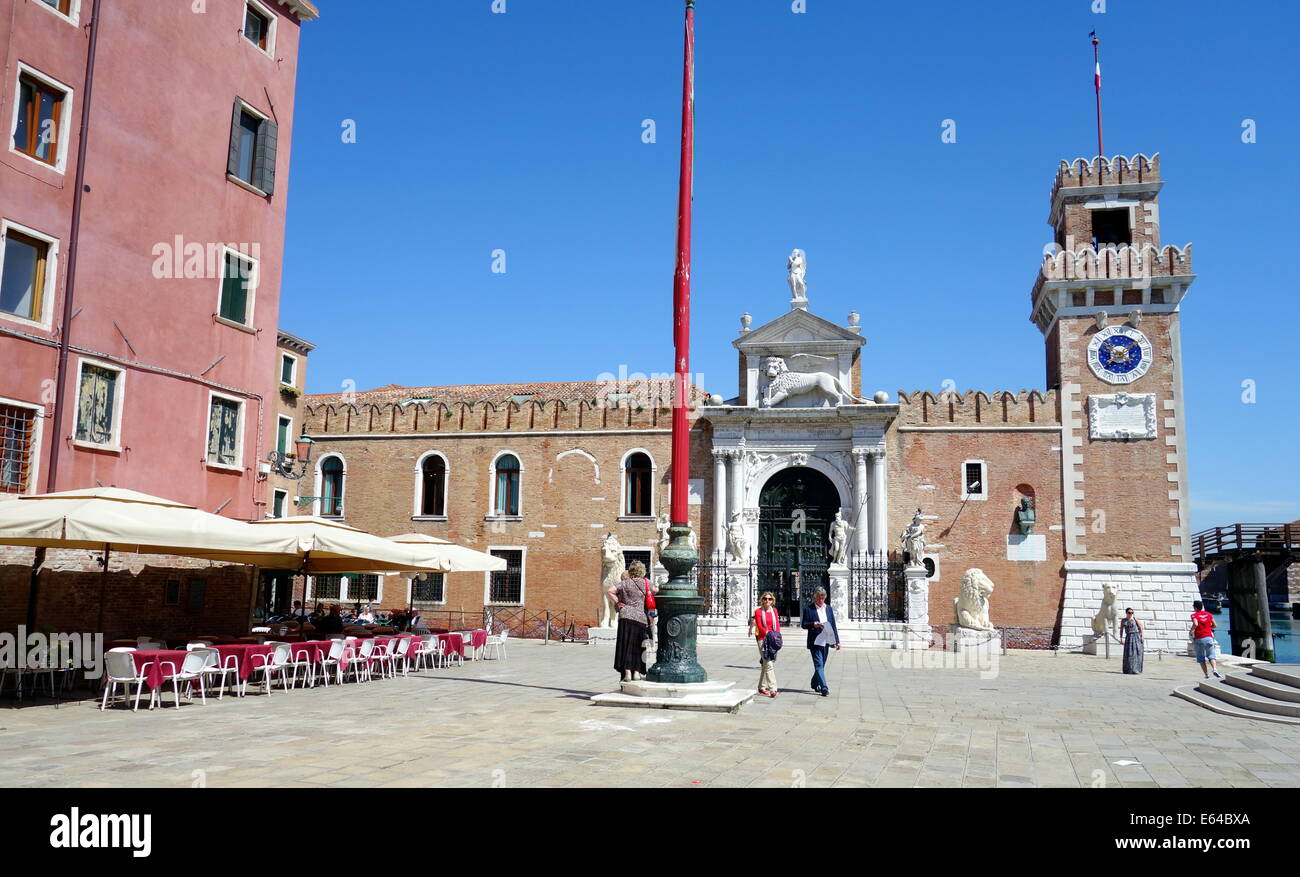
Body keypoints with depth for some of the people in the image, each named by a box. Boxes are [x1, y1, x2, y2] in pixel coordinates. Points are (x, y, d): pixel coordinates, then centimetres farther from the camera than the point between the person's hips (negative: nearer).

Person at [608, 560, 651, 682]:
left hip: (626, 617, -1)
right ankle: (637, 671, 10)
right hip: (641, 618, 2)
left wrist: (618, 602, 1)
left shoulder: (625, 583, 1)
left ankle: (627, 672, -4)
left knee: (626, 645, 1)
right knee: (638, 646, 11)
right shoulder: (646, 582, 5)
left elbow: (610, 591, -8)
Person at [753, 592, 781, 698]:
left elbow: (777, 624, 10)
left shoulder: (774, 610, 12)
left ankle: (762, 687, 23)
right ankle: (772, 689, -17)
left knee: (765, 664, 12)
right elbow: (759, 626, -9)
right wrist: (768, 633, -22)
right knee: (768, 664, -13)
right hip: (763, 639, -5)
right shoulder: (758, 611, -2)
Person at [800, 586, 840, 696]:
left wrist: (837, 641, 8)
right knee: (819, 665, -9)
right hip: (815, 641, -5)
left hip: (826, 641, 5)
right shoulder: (808, 609, -4)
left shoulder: (829, 608, 11)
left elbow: (833, 625, 12)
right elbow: (803, 624, -3)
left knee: (821, 665, 14)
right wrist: (812, 624, -23)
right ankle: (824, 688, -12)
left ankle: (815, 683, 33)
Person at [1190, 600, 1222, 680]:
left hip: (1198, 639, -3)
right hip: (1208, 637, 3)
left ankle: (1207, 675, 5)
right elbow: (1215, 625, 11)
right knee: (1211, 656, 4)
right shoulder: (1208, 614, 9)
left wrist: (1191, 631, -5)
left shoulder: (1194, 615, -4)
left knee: (1201, 658, 7)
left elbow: (1195, 624, -22)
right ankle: (1215, 670, -22)